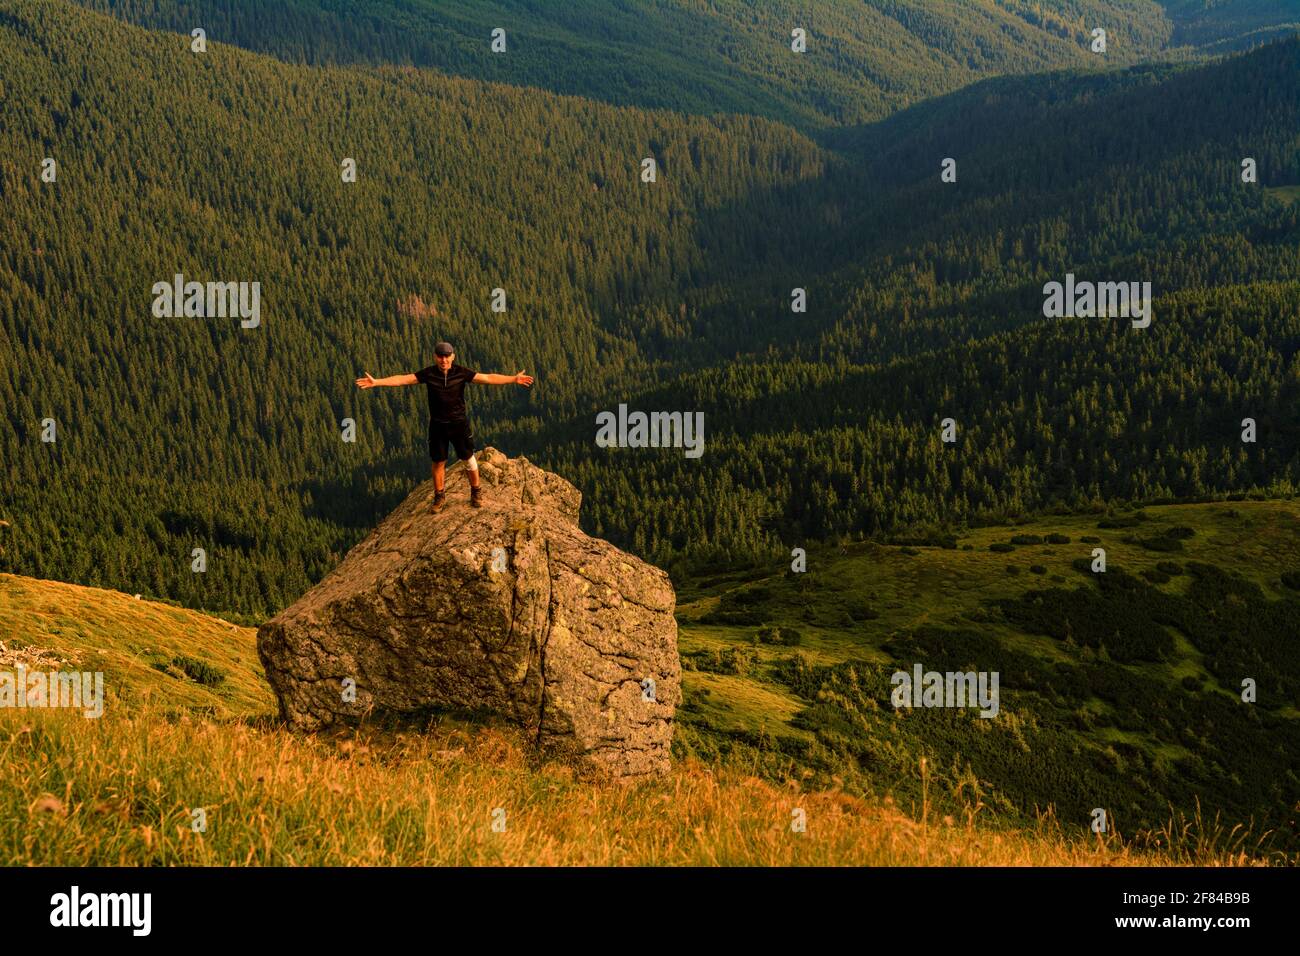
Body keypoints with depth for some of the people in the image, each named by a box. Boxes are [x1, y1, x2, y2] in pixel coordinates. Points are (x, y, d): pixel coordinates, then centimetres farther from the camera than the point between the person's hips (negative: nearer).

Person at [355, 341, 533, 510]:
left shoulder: (462, 372, -12)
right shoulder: (428, 374, -10)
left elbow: (487, 378, -15)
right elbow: (402, 379, -13)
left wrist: (514, 379, -23)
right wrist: (376, 382, -20)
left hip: (459, 423, -1)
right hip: (437, 425, 1)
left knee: (468, 458, 9)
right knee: (438, 462, 11)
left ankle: (476, 492, 28)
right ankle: (439, 496, 28)